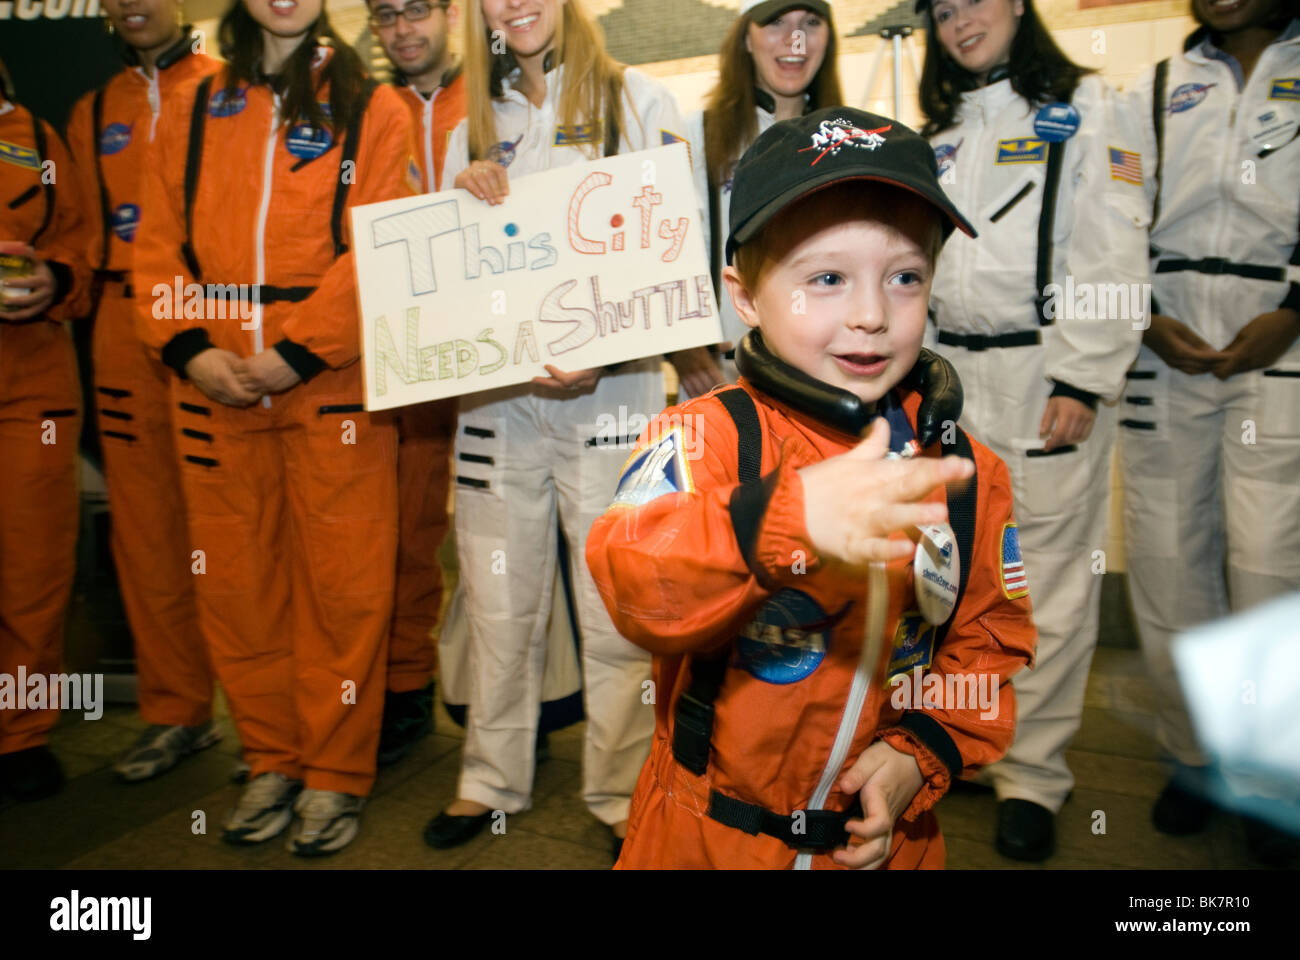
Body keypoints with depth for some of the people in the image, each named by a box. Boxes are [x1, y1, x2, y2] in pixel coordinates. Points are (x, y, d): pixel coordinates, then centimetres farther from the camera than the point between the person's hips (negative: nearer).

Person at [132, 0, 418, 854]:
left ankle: (336, 774, 17)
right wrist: (190, 348, -5)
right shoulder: (191, 113, 16)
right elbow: (159, 243, 11)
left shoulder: (374, 110, 6)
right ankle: (273, 760, 26)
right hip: (214, 389, 4)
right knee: (234, 583, 9)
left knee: (341, 585, 0)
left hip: (331, 383, -3)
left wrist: (299, 352, -13)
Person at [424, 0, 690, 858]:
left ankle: (622, 793, 17)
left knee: (616, 609, -1)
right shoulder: (473, 129, 18)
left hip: (612, 391, -3)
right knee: (498, 603, 10)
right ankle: (493, 779, 27)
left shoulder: (638, 98, 6)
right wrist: (463, 200, -1)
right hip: (495, 393, 4)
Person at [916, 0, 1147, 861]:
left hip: (1044, 370, -5)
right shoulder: (942, 133, 20)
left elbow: (1113, 253, -8)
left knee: (1049, 574, -3)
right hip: (953, 371, 6)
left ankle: (1034, 773, 9)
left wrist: (1082, 379, -16)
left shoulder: (1086, 108, 2)